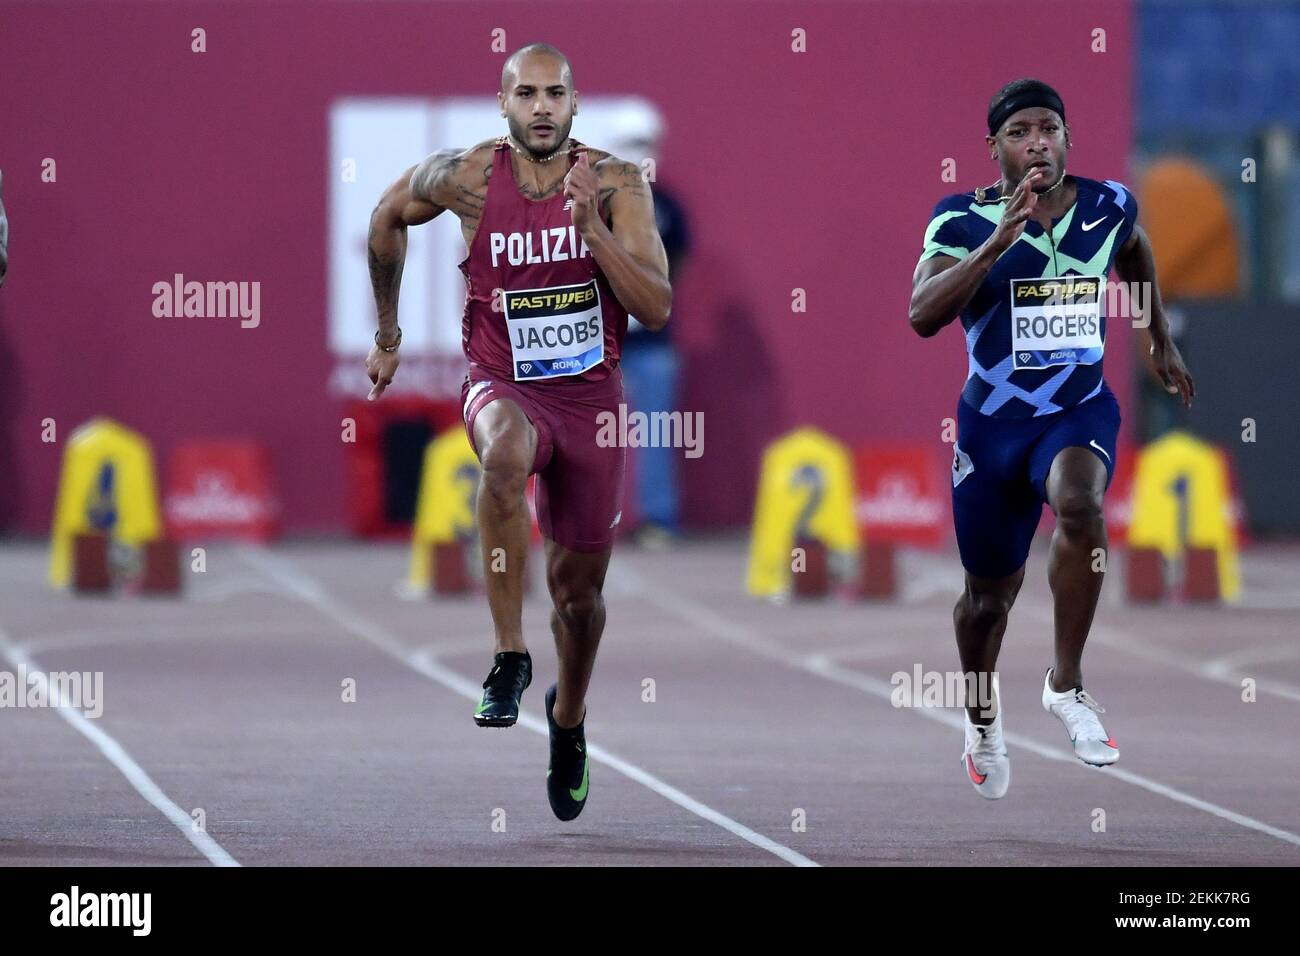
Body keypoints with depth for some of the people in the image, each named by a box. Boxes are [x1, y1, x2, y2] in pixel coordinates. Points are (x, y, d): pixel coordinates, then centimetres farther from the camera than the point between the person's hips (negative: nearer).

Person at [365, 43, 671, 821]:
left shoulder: (617, 185, -10)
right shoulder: (467, 178, -9)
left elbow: (657, 307, -17)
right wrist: (388, 335, 17)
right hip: (504, 384, -1)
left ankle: (569, 718, 42)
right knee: (506, 452, -39)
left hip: (591, 394, 1)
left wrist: (592, 225, -28)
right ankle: (511, 656, -33)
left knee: (579, 584, 11)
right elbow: (390, 216, 12)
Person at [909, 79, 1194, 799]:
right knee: (989, 593, 12)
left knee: (1079, 504, -34)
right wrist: (997, 242, -34)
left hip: (1080, 410, 0)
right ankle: (982, 721, 43)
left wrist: (1161, 340, 28)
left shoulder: (1109, 206, -3)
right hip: (993, 421, 0)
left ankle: (1067, 686, -21)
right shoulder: (962, 220, -12)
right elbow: (922, 316, -26)